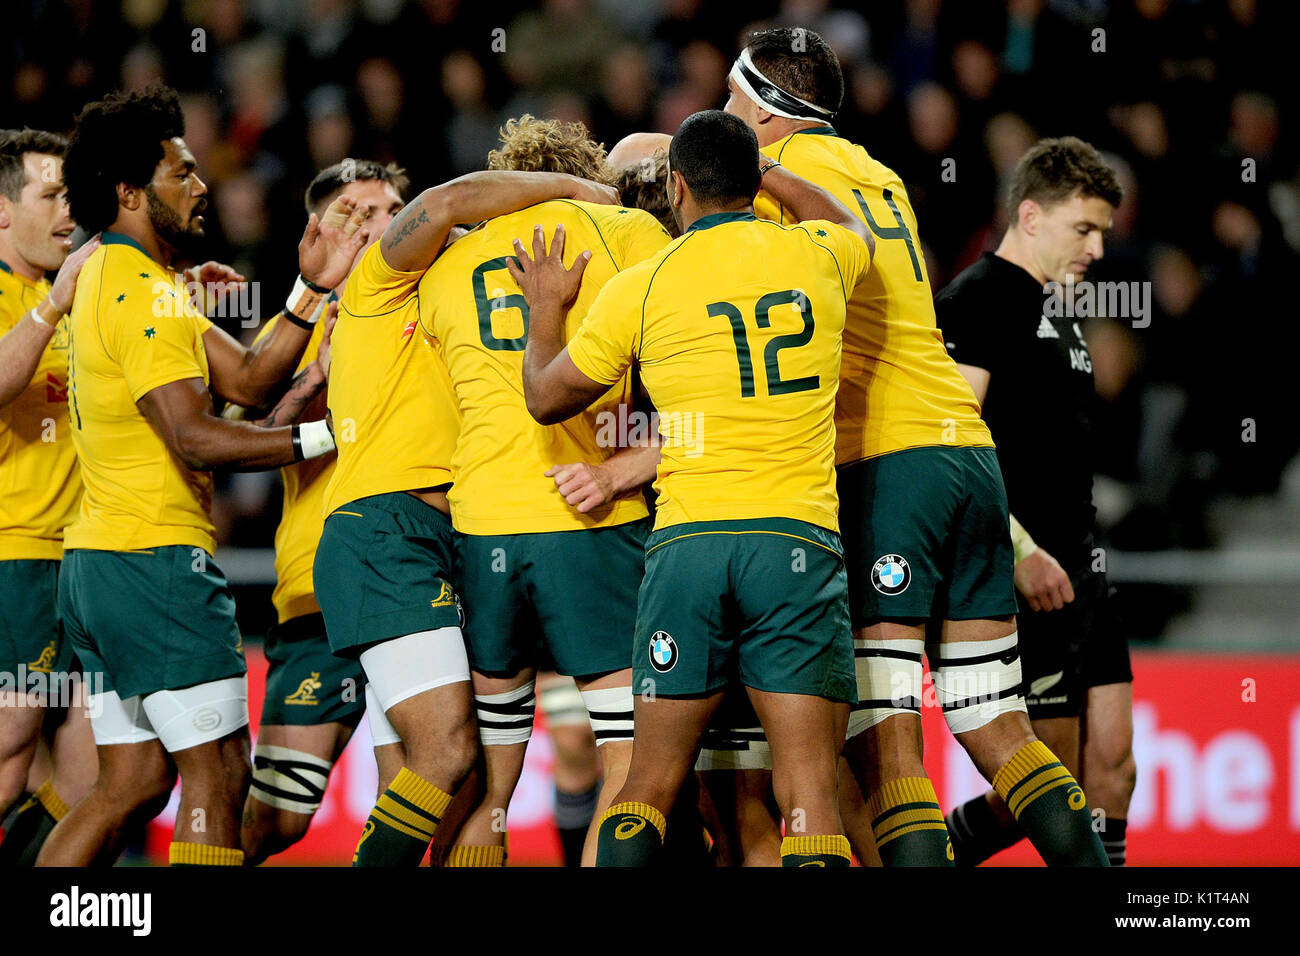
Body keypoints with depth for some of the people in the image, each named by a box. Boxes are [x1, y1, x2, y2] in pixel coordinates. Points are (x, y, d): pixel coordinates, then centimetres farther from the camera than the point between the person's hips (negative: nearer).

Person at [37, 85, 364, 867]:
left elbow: (246, 378, 13)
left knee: (133, 783, 12)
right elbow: (195, 438, -21)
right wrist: (323, 437, -16)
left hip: (98, 563, 10)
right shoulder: (143, 292, -14)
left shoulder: (116, 277, 18)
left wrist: (313, 290, 4)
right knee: (218, 774, -8)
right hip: (156, 559, -10)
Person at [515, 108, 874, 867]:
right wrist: (764, 169, 46)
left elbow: (547, 398, 16)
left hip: (687, 541, 0)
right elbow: (854, 227, 35)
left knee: (649, 785, 9)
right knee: (810, 796, -5)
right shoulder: (815, 256, 8)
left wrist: (546, 308, 33)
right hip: (798, 541, 0)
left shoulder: (640, 288, 3)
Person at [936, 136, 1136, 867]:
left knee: (1111, 763, 3)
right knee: (1054, 779, -8)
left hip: (1080, 567, 9)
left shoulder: (1054, 307, 19)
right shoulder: (980, 298, -10)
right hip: (1025, 576, -9)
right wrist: (1020, 552, -23)